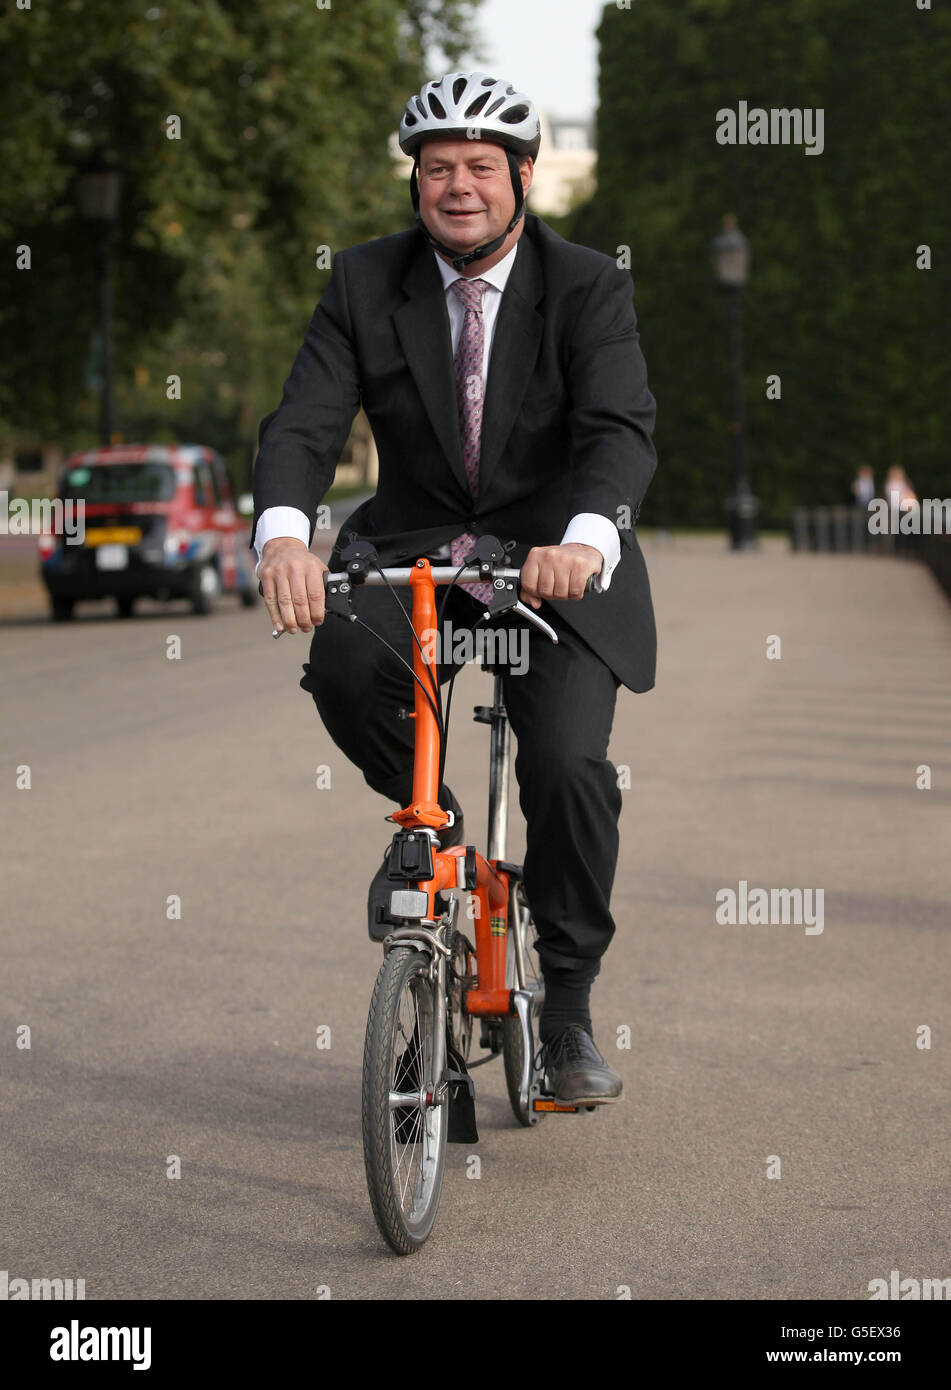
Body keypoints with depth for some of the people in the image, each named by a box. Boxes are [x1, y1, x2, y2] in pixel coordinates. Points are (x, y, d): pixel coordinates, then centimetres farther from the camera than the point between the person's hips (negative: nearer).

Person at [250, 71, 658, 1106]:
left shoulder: (589, 288, -10)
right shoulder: (366, 283, -4)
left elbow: (623, 430, -24)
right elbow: (303, 425, -14)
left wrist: (583, 540, -46)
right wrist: (284, 533, -37)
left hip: (556, 561, -2)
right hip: (414, 546, 2)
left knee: (568, 761, -22)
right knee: (342, 665, -30)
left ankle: (569, 1010, -3)